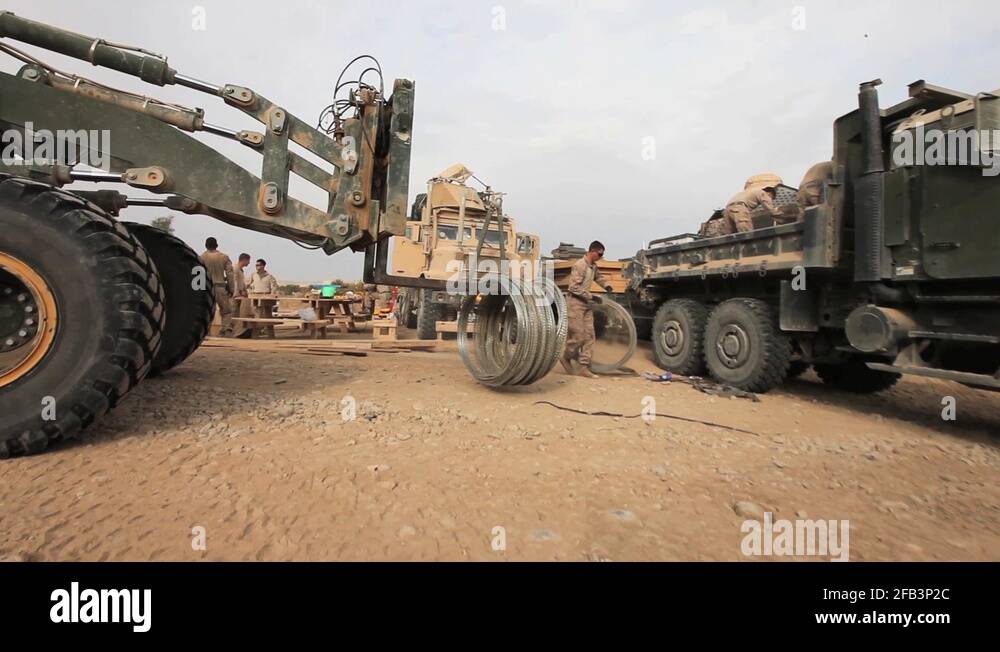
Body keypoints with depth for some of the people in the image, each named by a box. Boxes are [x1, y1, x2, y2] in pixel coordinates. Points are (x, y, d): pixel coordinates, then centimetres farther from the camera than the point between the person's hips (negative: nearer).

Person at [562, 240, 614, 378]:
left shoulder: (593, 266, 9)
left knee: (589, 336, 2)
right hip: (575, 304, -9)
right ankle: (566, 357, 18)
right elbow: (574, 288, -22)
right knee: (577, 336, -7)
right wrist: (592, 297, -22)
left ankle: (584, 367, 6)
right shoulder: (579, 265, -17)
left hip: (586, 304, 9)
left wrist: (607, 286, 10)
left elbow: (598, 277, 30)